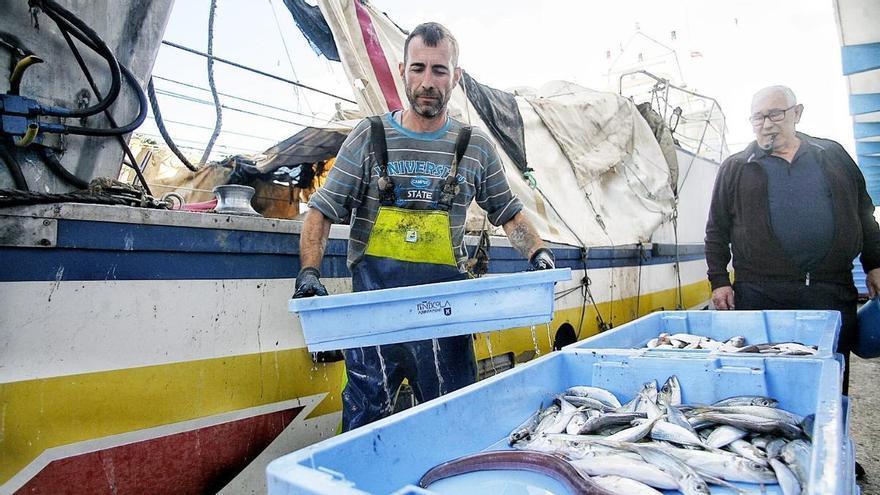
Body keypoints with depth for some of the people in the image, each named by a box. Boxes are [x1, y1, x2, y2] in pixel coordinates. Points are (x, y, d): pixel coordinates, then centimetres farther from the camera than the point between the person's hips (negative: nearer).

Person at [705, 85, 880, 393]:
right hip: (760, 295, -2)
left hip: (833, 293, 2)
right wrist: (719, 281, -1)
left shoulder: (833, 156, 14)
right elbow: (717, 231, 6)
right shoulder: (735, 168, 8)